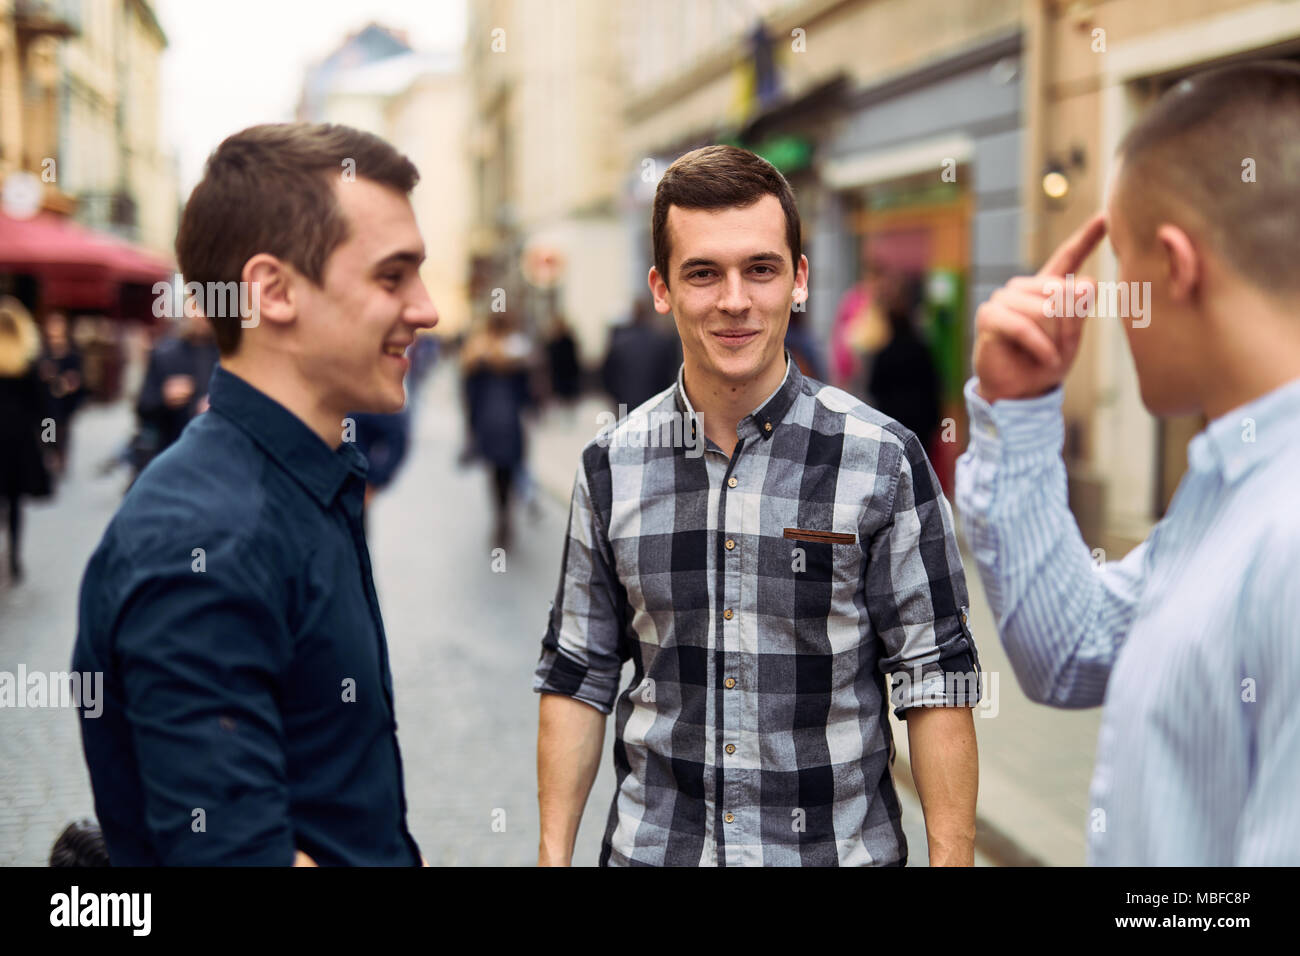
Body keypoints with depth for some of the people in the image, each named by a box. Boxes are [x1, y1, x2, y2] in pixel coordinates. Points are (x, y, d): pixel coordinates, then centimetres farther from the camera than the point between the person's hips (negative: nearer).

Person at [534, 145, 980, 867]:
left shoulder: (884, 461, -10)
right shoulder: (611, 467, -2)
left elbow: (935, 680, -7)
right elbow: (577, 673, 4)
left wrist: (951, 859, -11)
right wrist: (553, 854, 2)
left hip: (838, 846, -2)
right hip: (653, 843, 2)